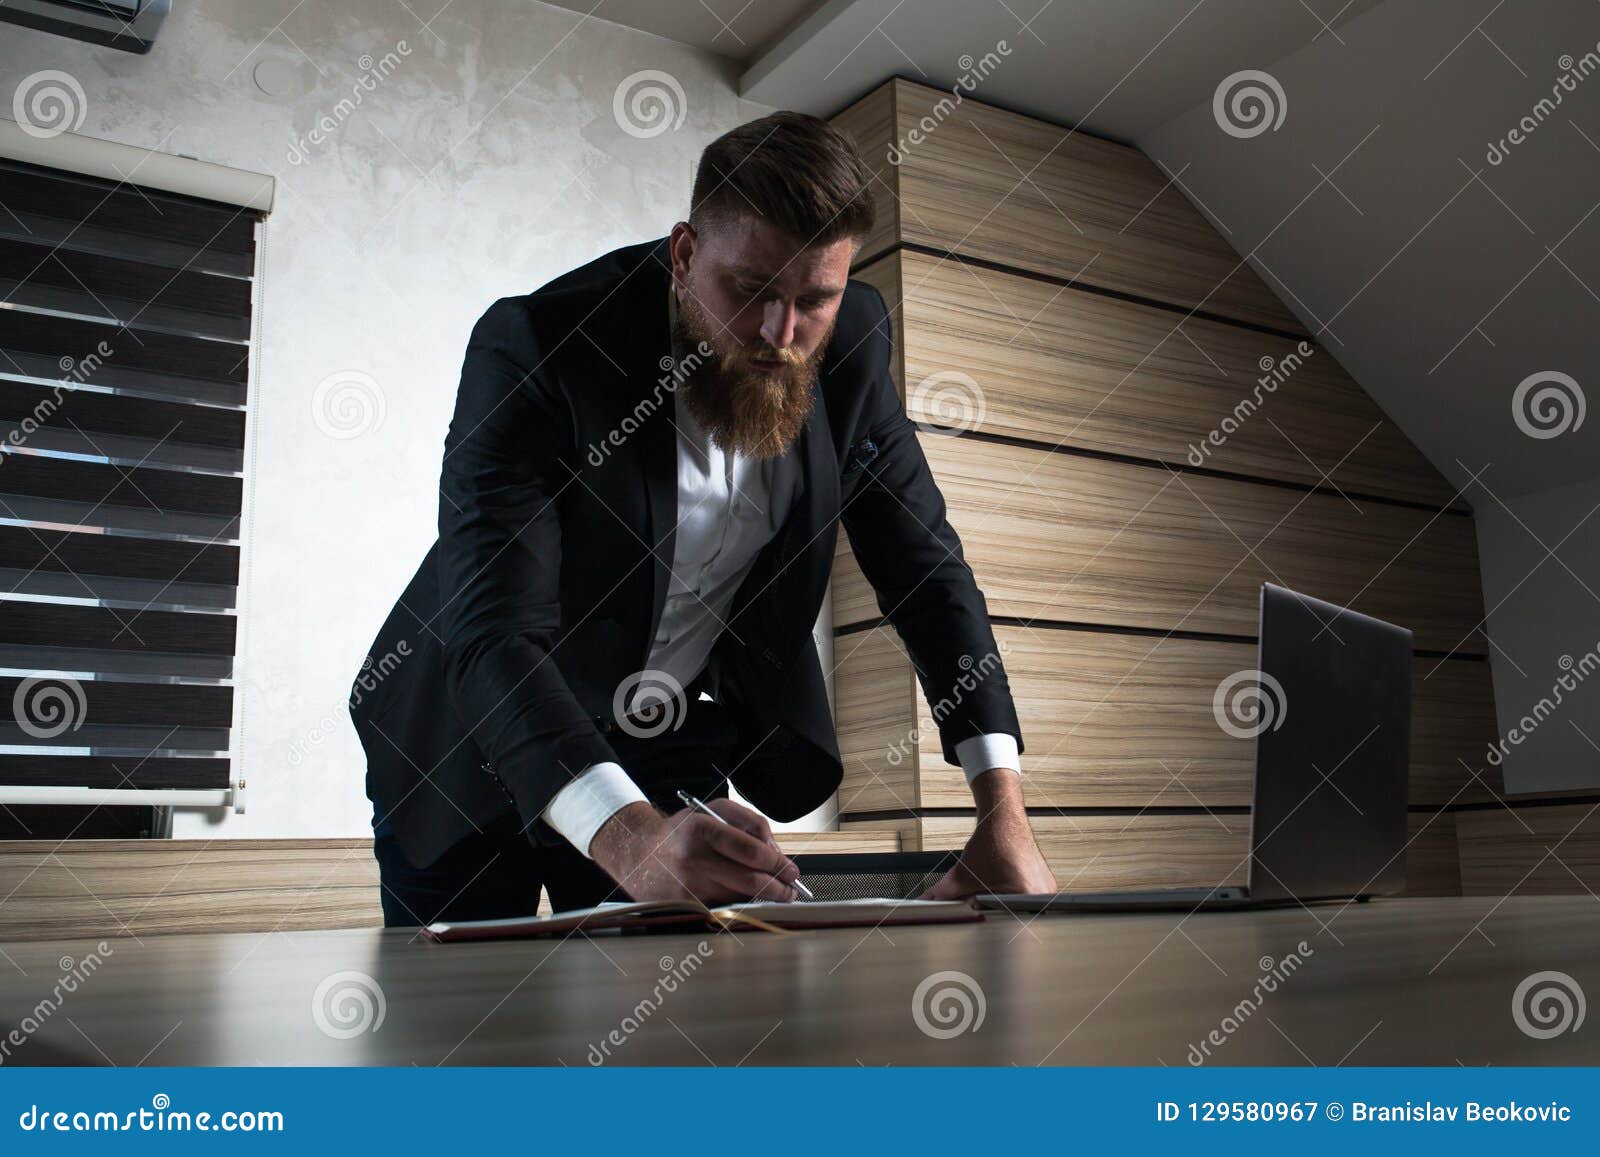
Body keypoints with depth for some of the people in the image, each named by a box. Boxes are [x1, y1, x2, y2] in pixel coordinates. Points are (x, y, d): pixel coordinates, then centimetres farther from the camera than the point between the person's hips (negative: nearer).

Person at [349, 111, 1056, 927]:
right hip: (479, 748, -3)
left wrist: (1004, 814, -21)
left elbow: (927, 568, -9)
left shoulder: (848, 345, -13)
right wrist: (628, 835, -53)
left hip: (668, 753, 3)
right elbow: (493, 632, -36)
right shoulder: (534, 348, -27)